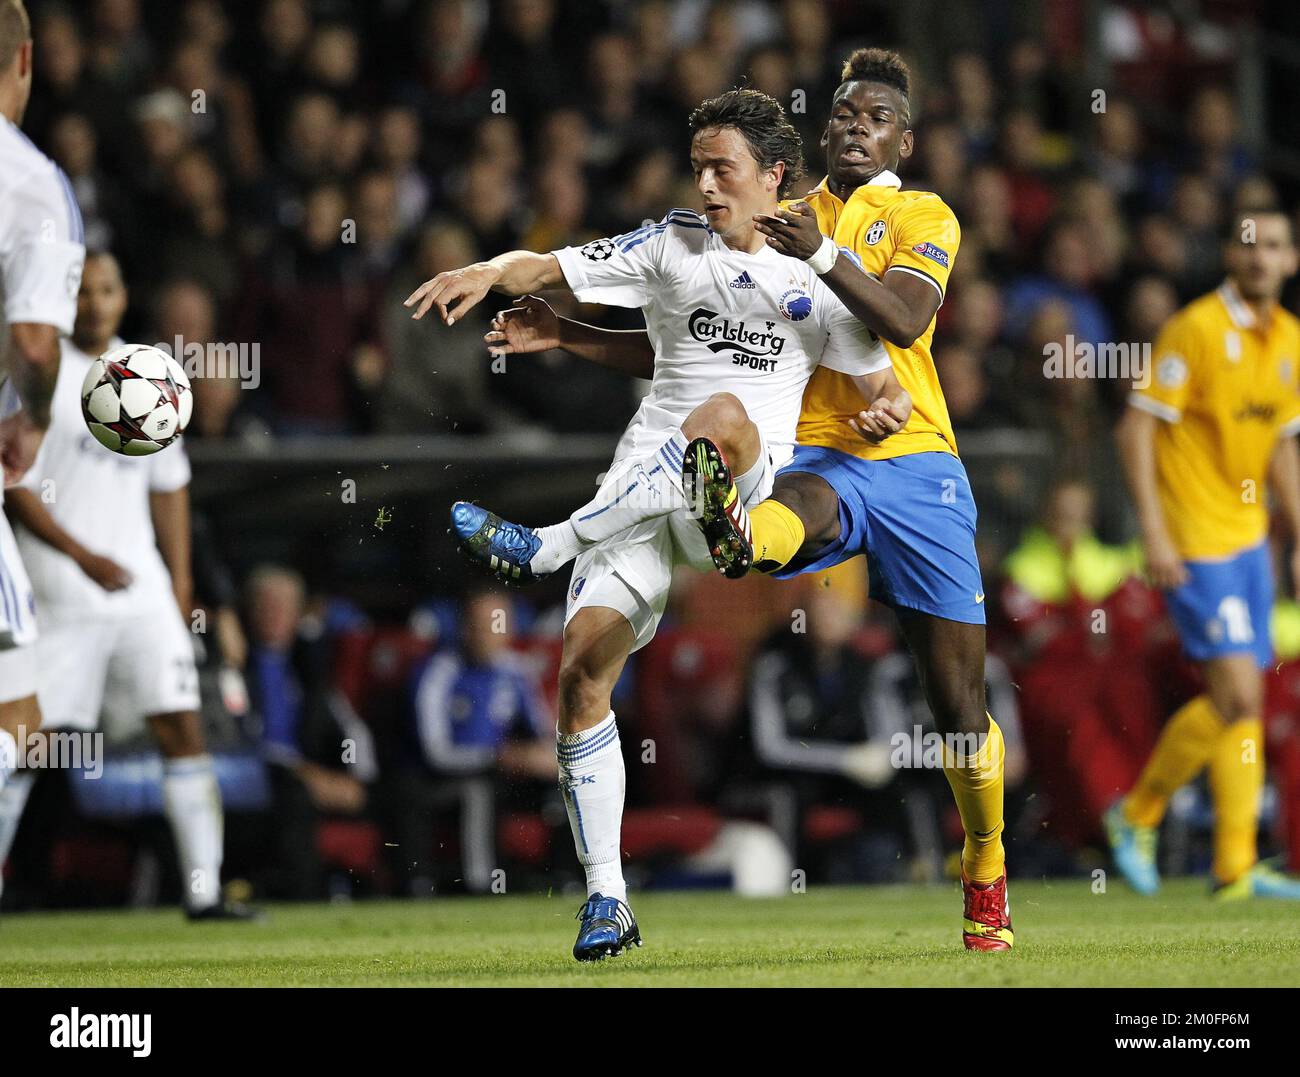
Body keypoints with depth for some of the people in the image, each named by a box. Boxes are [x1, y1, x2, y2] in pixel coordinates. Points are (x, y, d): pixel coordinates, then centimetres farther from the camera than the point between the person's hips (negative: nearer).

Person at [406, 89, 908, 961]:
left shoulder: (812, 286, 12)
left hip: (745, 498, -2)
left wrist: (883, 415, -7)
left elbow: (885, 389, 15)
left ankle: (542, 548, -35)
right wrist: (489, 271, -13)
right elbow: (548, 269, 7)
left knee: (724, 416, -37)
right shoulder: (673, 248, 16)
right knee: (584, 669, -13)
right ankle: (607, 898, -4)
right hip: (641, 495, 2)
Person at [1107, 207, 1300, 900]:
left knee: (1243, 702, 6)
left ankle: (1235, 867, 11)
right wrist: (1153, 531, -19)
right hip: (1194, 542, -7)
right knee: (1237, 693, -14)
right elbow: (1135, 428, -13)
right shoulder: (1196, 329, -12)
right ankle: (1138, 813, 5)